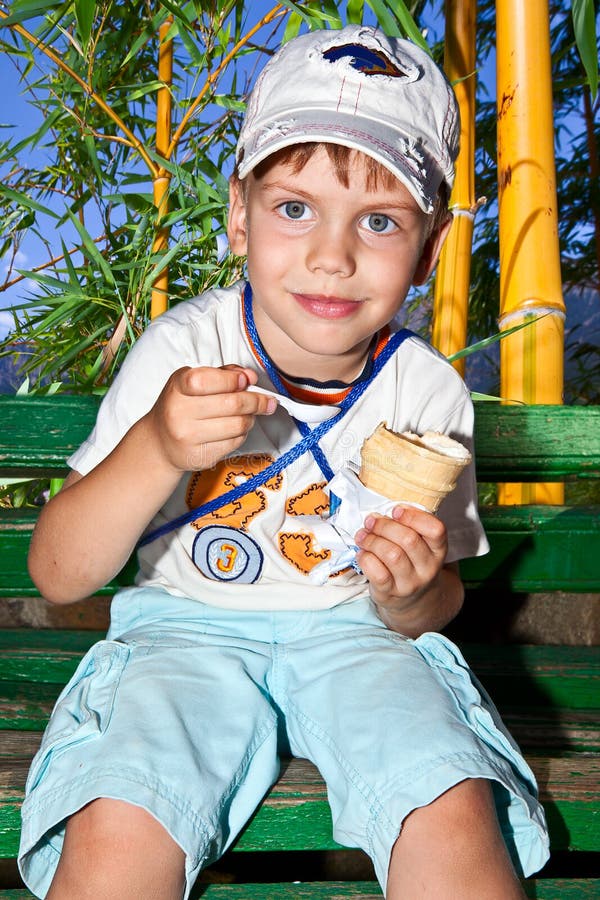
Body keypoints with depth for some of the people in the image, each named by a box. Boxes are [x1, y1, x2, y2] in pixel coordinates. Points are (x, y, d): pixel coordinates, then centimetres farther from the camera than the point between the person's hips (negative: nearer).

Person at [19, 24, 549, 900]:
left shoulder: (428, 392, -6)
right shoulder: (183, 351, -11)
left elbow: (434, 605, 6)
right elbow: (58, 575, -13)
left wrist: (411, 596, -20)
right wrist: (156, 451, -31)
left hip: (356, 632, 1)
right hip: (189, 628, -1)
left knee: (457, 818, -26)